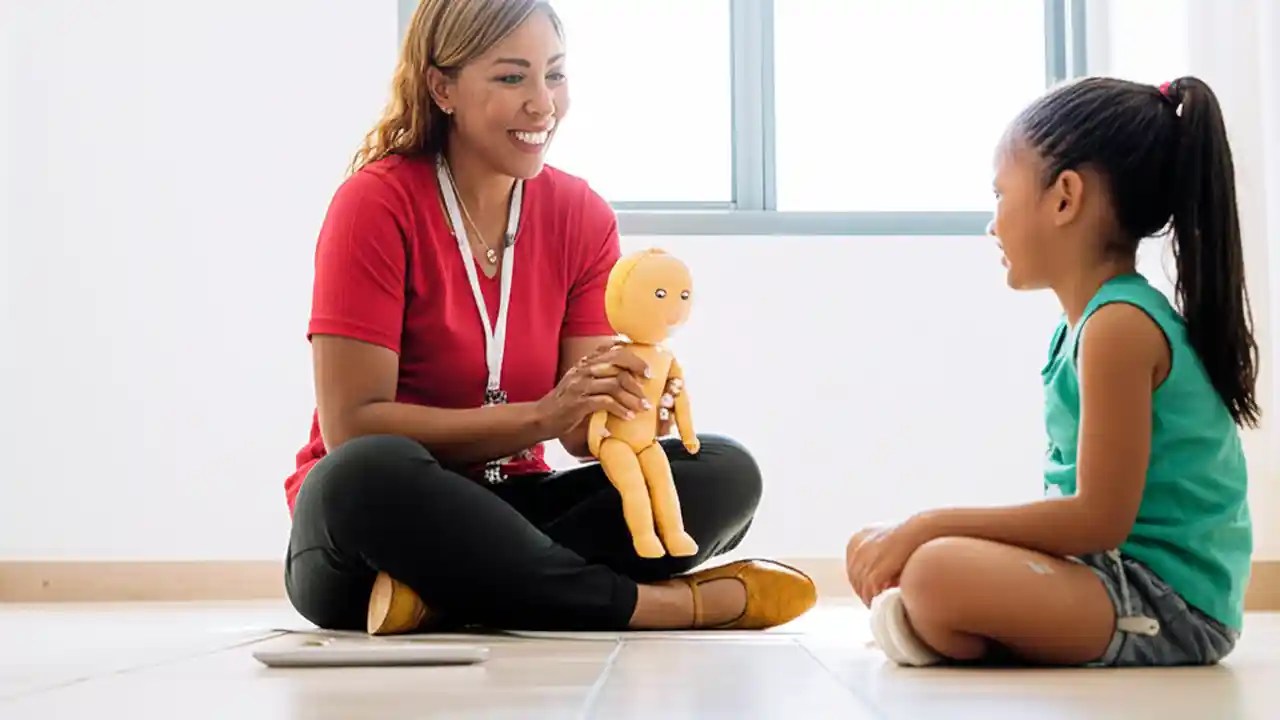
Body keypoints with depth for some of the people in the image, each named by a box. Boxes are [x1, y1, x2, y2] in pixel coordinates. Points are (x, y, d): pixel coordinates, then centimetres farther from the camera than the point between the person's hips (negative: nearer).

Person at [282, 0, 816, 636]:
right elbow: (352, 429, -18)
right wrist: (540, 417, -26)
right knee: (367, 473, -39)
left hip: (504, 511, 5)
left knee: (725, 474, -15)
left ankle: (445, 595, -28)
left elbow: (581, 429, -2)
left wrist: (630, 411, -26)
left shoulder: (583, 217, 2)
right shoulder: (376, 203, -12)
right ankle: (656, 604, -27)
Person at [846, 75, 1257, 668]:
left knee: (938, 572, -35)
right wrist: (922, 533, 8)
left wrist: (932, 526, -17)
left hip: (1168, 604, -10)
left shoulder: (1119, 325, -17)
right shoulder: (1097, 316, 13)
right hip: (1111, 573, 10)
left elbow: (1099, 518, -22)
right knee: (872, 553, 12)